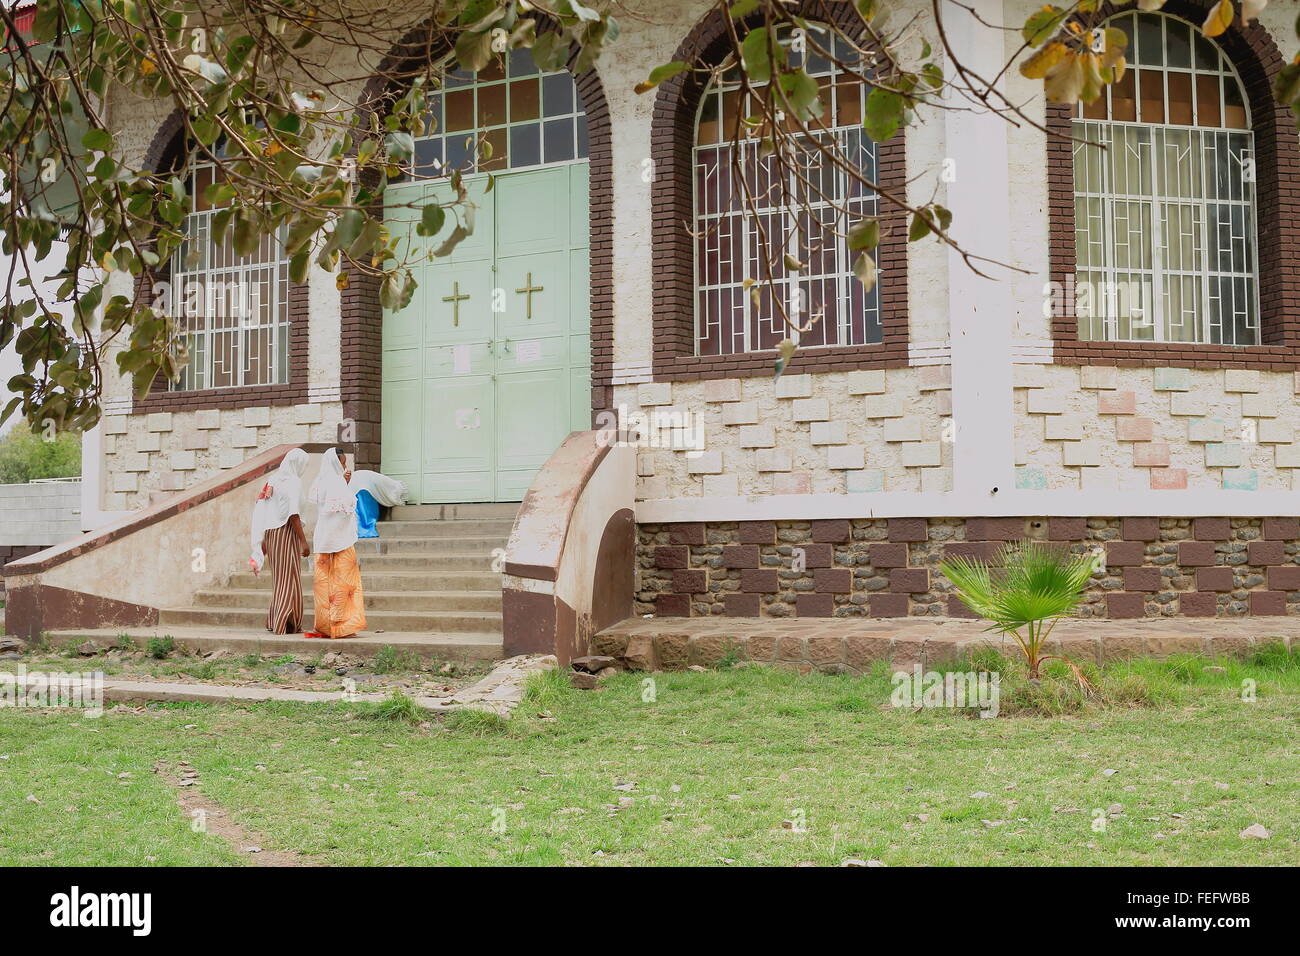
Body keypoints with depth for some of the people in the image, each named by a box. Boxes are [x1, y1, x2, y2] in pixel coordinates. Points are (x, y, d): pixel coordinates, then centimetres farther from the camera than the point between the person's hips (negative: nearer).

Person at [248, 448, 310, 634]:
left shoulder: (274, 480, 11)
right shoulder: (293, 482, -11)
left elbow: (264, 512, 13)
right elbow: (293, 515, -18)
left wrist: (264, 540, 19)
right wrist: (304, 541, -17)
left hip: (271, 533, 8)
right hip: (287, 532, -8)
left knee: (280, 577, 17)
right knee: (290, 578, -2)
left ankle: (274, 621, 20)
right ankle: (287, 624, -3)